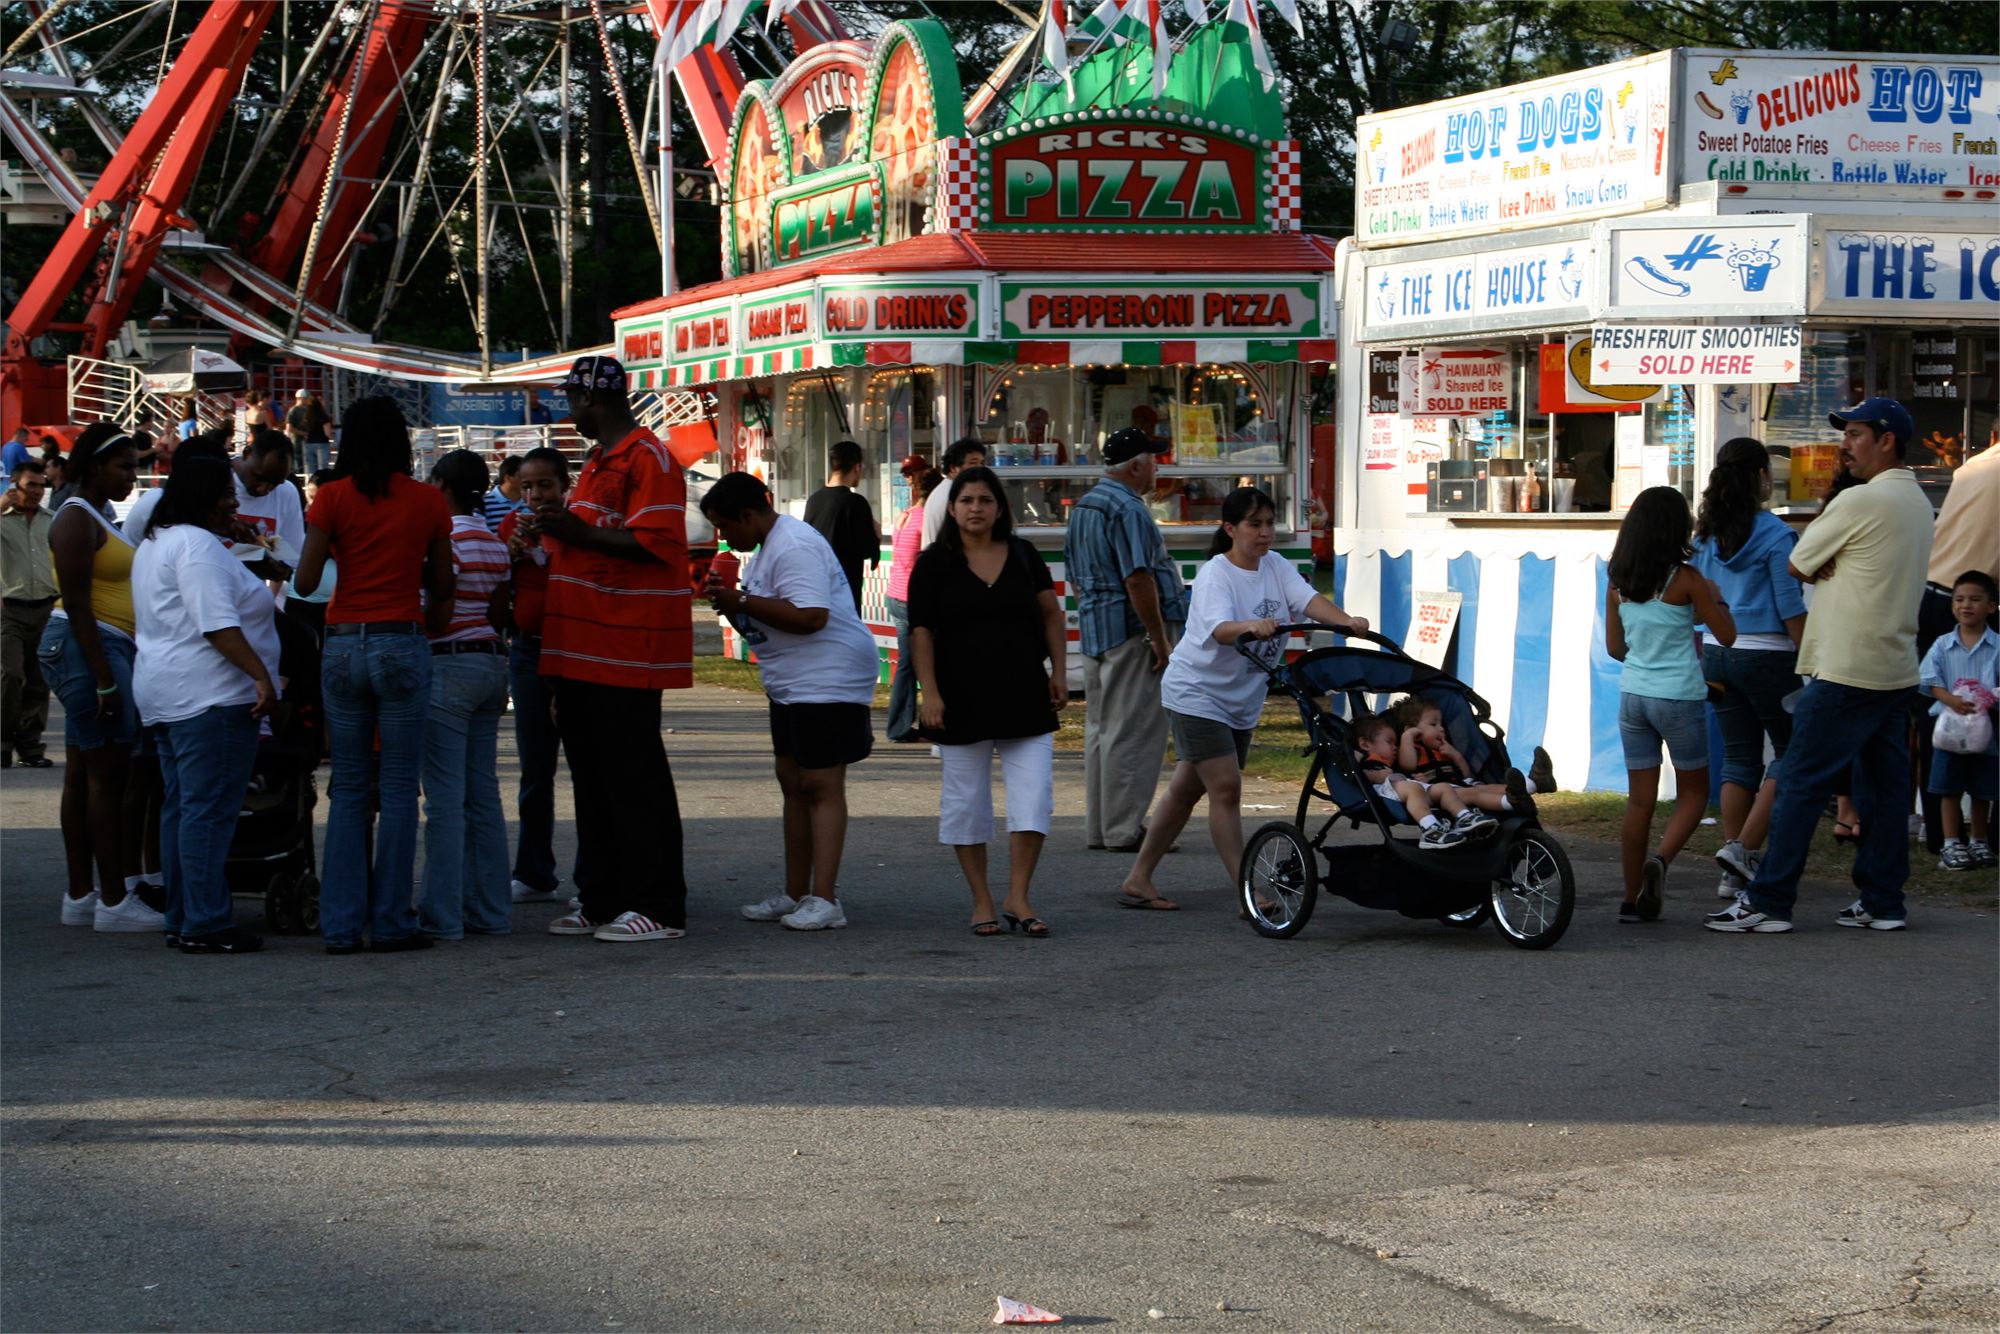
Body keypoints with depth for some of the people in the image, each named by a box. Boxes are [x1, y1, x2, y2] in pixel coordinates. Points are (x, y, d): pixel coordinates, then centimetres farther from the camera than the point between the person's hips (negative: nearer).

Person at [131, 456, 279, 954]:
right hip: (208, 694, -11)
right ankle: (205, 925, -11)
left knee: (181, 808, 12)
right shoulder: (198, 545, -13)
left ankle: (181, 919, 15)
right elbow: (218, 624, -21)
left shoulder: (155, 543, 20)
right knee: (209, 810, -10)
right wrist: (261, 675, -23)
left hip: (166, 694, 11)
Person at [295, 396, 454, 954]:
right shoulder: (428, 502, 0)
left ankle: (341, 924, 8)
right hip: (403, 646, -1)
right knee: (398, 790, 3)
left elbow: (305, 581, -4)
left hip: (342, 647, 1)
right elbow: (441, 585, 5)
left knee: (347, 789, 9)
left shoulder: (333, 497, -1)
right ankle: (391, 922, 4)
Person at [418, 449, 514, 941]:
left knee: (445, 798, -6)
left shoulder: (446, 537, -12)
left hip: (447, 666, -8)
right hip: (491, 661, 9)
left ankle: (442, 915, -5)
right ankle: (490, 910, 12)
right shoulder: (495, 544, 13)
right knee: (484, 794, 10)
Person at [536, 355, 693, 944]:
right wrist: (557, 536, 18)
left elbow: (651, 543, -21)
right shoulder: (597, 461, 21)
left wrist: (580, 533, -18)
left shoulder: (648, 459, -10)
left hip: (625, 651, -10)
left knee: (634, 779, -7)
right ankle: (603, 901, 19)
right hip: (584, 650, 10)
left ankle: (658, 906, -2)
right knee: (592, 776, 12)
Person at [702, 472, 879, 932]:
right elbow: (766, 621, 22)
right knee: (793, 785, 13)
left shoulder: (795, 547, -18)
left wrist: (741, 602, -22)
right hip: (791, 685, 11)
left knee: (821, 785, -11)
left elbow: (809, 616, -29)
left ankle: (825, 899, -12)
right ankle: (796, 895, 19)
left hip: (827, 681, -11)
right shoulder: (768, 546, 16)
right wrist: (729, 600, 3)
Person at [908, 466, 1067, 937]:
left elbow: (1051, 616, 12)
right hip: (963, 701, -2)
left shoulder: (1024, 556, 7)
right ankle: (982, 901, 14)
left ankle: (1018, 899, 0)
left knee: (1034, 795, -5)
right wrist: (930, 694, -12)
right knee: (966, 801, 4)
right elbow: (921, 632, -4)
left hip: (1025, 699, 2)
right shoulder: (934, 564, -1)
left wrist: (1059, 671, 4)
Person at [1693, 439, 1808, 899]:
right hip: (1766, 654, -6)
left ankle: (1734, 872, 8)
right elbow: (1790, 606, -12)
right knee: (1792, 752, 6)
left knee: (1739, 757, 11)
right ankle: (1744, 847, -6)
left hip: (1718, 653, 6)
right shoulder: (1774, 533, -11)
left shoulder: (1708, 533, 7)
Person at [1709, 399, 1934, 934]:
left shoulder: (1860, 501, -14)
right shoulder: (1918, 502, 15)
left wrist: (1822, 566, 10)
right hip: (1895, 670, 9)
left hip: (1845, 673, -9)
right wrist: (1832, 567, -4)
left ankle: (1768, 902, -4)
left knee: (1801, 784, -5)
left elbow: (1798, 565, -7)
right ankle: (1882, 901, 13)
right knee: (1883, 787, 10)